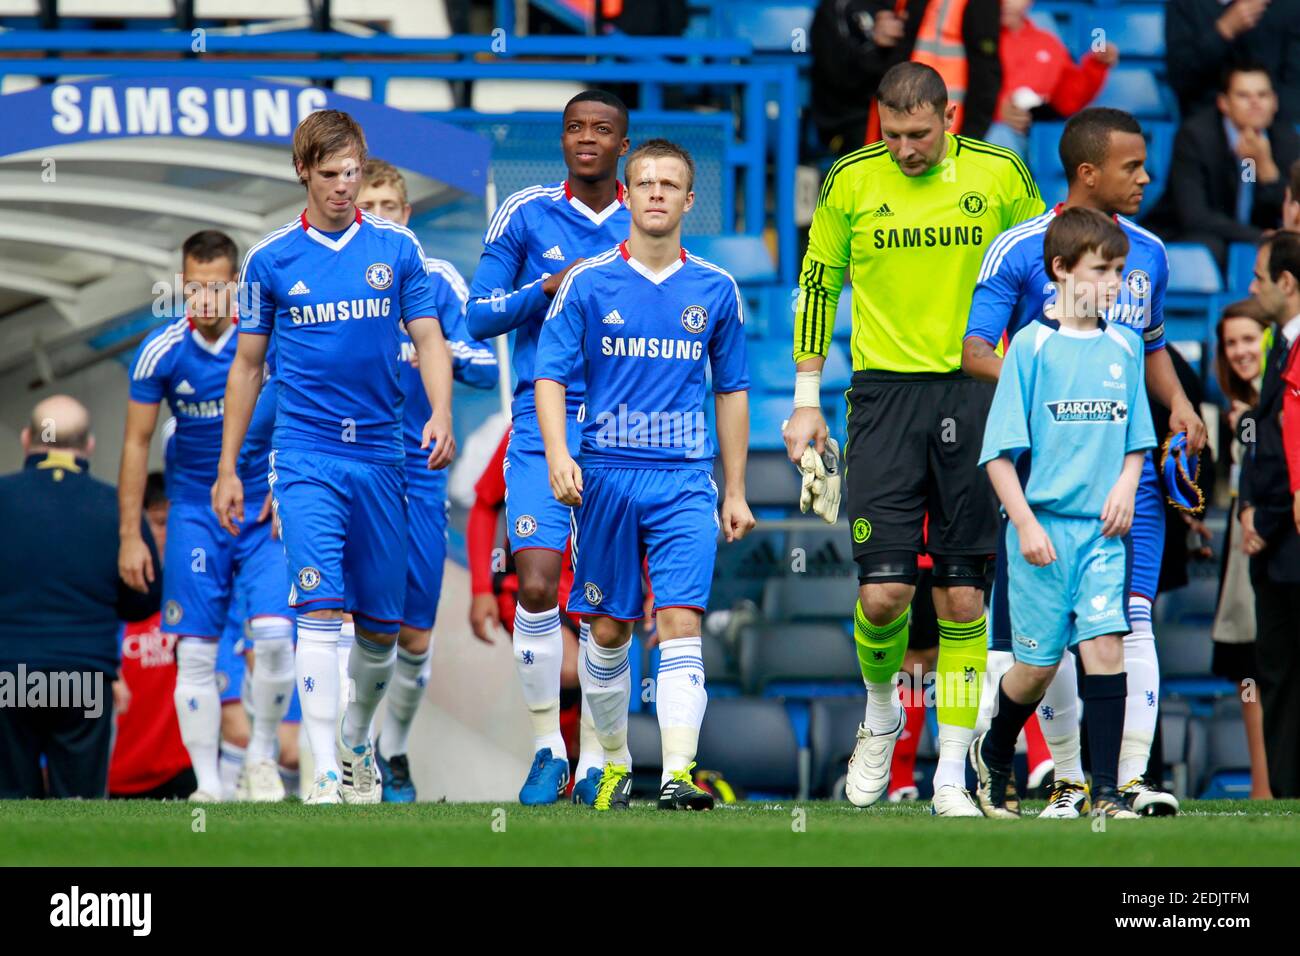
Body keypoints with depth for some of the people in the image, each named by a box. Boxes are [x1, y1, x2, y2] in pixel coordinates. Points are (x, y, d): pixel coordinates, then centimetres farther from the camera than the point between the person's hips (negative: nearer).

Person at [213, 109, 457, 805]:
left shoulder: (396, 248, 6)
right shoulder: (271, 260, 3)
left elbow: (429, 340, 5)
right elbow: (247, 366, 11)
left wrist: (440, 415, -15)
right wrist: (227, 471, 10)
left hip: (379, 456, 2)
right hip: (305, 454, -2)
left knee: (381, 624, 7)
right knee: (321, 607, -16)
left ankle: (357, 742, 33)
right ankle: (326, 776, -18)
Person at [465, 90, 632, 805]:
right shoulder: (525, 216, 3)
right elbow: (479, 317, 2)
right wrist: (549, 289, -12)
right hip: (540, 425, -1)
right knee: (536, 586, -13)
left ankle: (597, 757, 10)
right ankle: (546, 746, 1)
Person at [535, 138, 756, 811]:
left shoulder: (716, 290, 7)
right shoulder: (589, 283, 2)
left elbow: (731, 392, 15)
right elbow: (550, 376, 0)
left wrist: (736, 491, 13)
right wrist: (558, 456, -17)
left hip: (685, 481, 0)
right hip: (605, 475, 0)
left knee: (680, 623, -13)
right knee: (608, 631, 7)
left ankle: (677, 775, -21)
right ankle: (614, 765, 23)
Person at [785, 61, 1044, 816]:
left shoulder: (1000, 175, 1)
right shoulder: (852, 181, 1)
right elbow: (818, 285, 11)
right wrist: (807, 401, 9)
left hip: (975, 392, 0)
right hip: (885, 389, 0)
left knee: (963, 597, -1)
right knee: (883, 591, -10)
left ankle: (952, 777, 7)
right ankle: (881, 715, 21)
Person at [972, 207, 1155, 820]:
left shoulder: (1125, 346, 8)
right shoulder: (1032, 345, -5)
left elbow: (1137, 440, 19)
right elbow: (1000, 449, -5)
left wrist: (1126, 483, -1)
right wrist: (1025, 525, -12)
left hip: (1101, 529, 3)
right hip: (1043, 526, -3)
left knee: (1105, 645, -9)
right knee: (1039, 663, 3)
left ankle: (1106, 791, -8)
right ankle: (994, 755, 31)